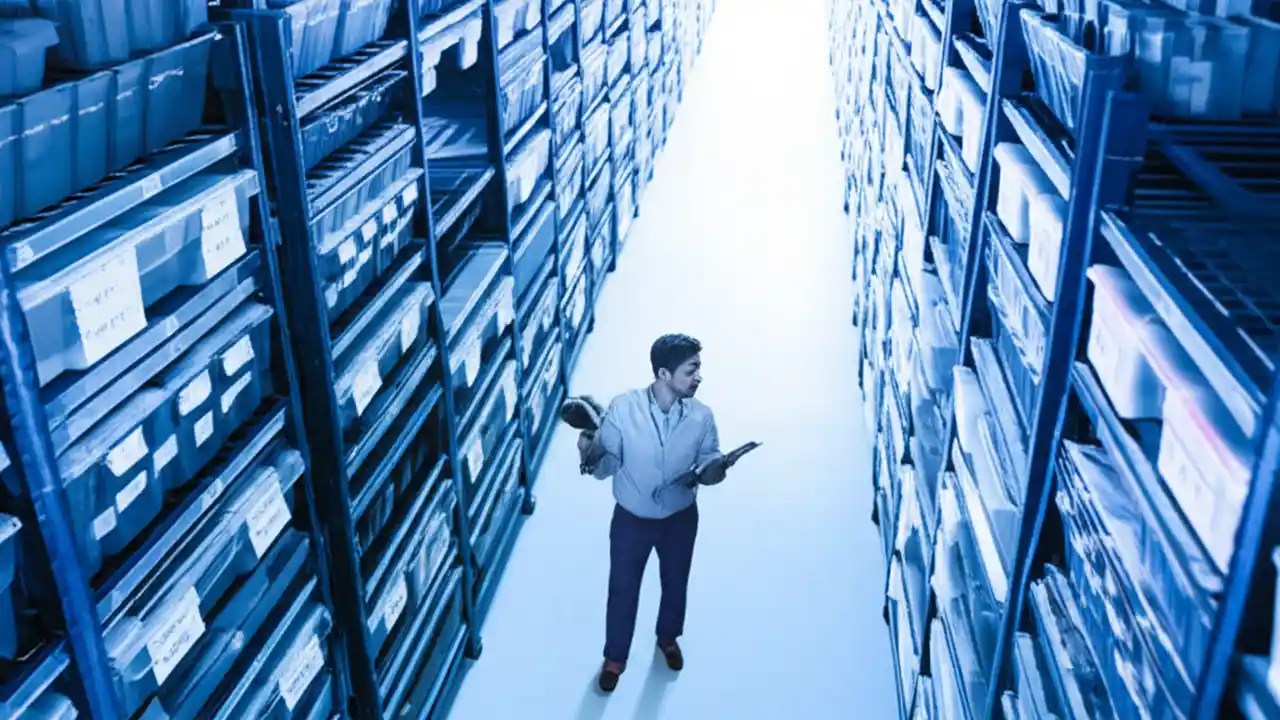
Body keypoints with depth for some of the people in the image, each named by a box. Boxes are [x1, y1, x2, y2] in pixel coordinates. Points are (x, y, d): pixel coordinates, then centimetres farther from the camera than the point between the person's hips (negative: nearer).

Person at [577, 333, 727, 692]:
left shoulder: (701, 416, -18)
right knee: (623, 589, 17)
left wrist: (713, 470, -25)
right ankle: (615, 657, 44)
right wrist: (591, 456, -38)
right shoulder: (622, 408, -25)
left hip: (681, 518, 2)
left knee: (675, 583, 25)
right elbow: (608, 465, -16)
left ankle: (668, 638, 57)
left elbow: (710, 457, -2)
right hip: (631, 519, -2)